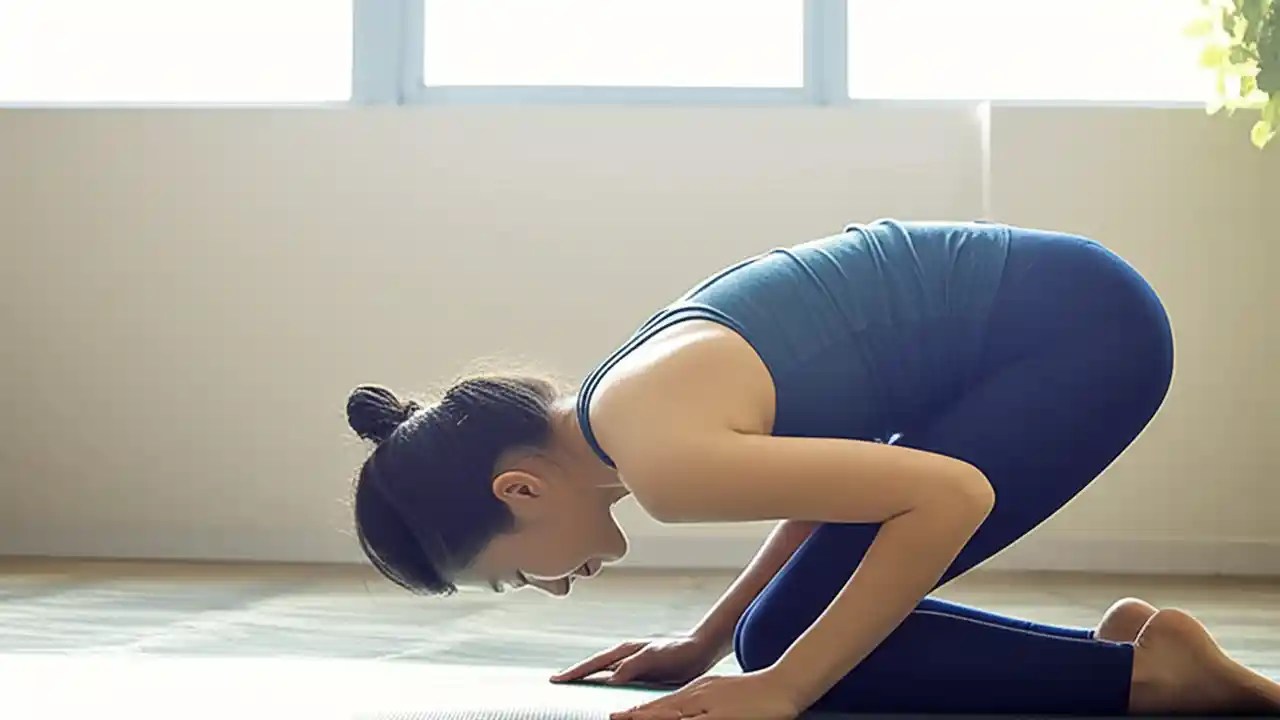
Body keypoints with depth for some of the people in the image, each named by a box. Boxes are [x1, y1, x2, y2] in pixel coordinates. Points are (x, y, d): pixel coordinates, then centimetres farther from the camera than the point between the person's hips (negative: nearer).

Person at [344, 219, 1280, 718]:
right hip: (1057, 318, 9)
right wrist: (710, 641, 16)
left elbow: (953, 496, -25)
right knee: (789, 632, 8)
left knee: (795, 643, -9)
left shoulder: (661, 457, -23)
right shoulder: (629, 405, 7)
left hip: (1082, 326, -9)